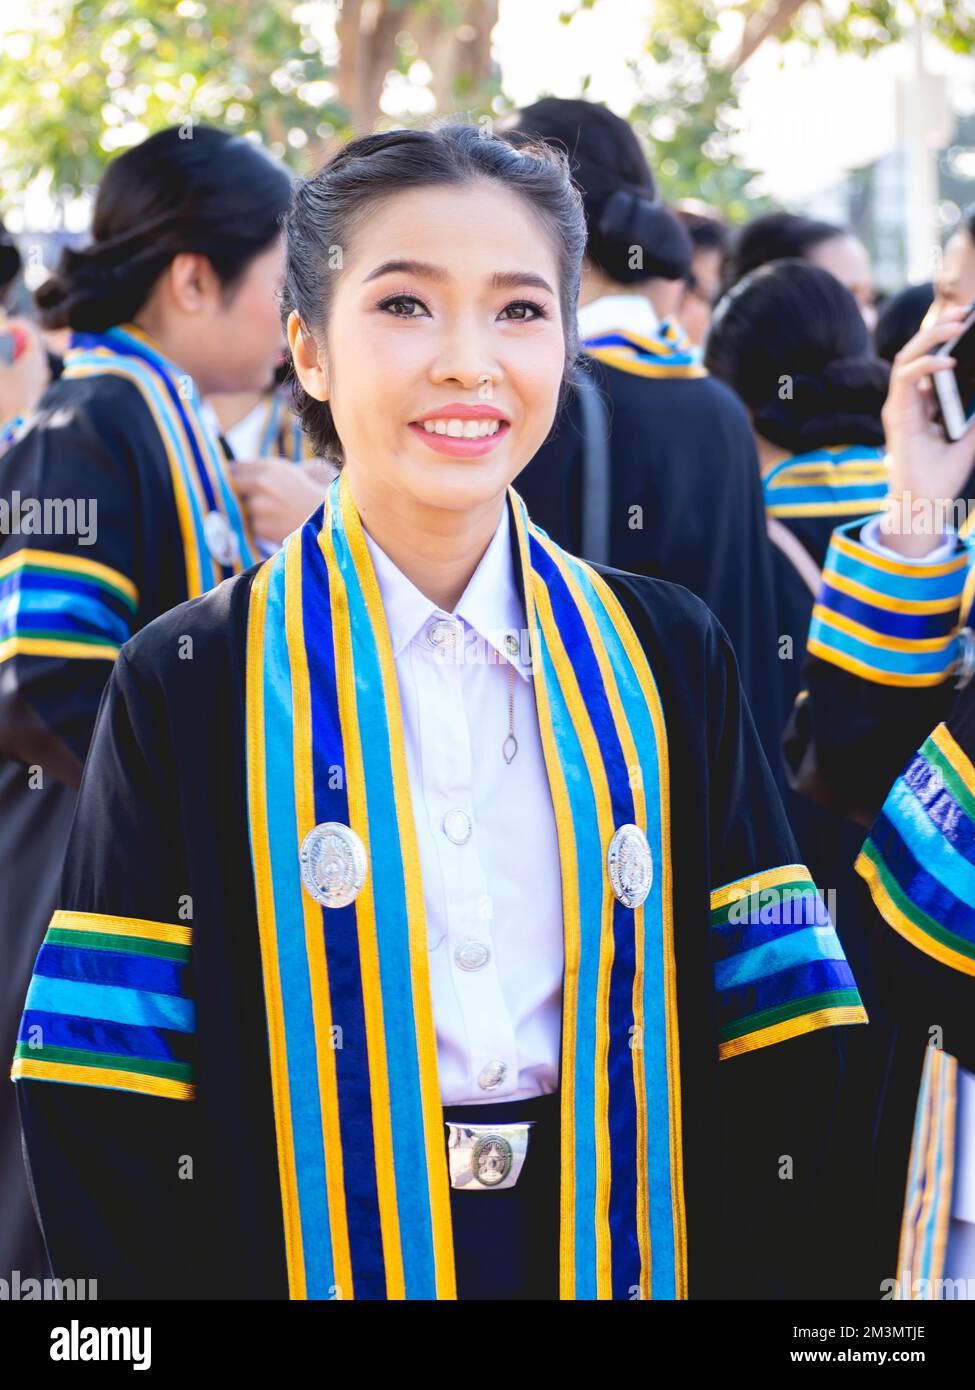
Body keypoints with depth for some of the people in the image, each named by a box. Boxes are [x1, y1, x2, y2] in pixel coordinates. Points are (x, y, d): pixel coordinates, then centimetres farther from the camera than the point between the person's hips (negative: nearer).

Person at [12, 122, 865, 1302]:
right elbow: (105, 1110, -8)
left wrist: (750, 1271, -11)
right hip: (315, 1251, -2)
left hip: (616, 1249, 2)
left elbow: (775, 1051, 0)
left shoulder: (662, 659, 2)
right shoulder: (193, 681, -5)